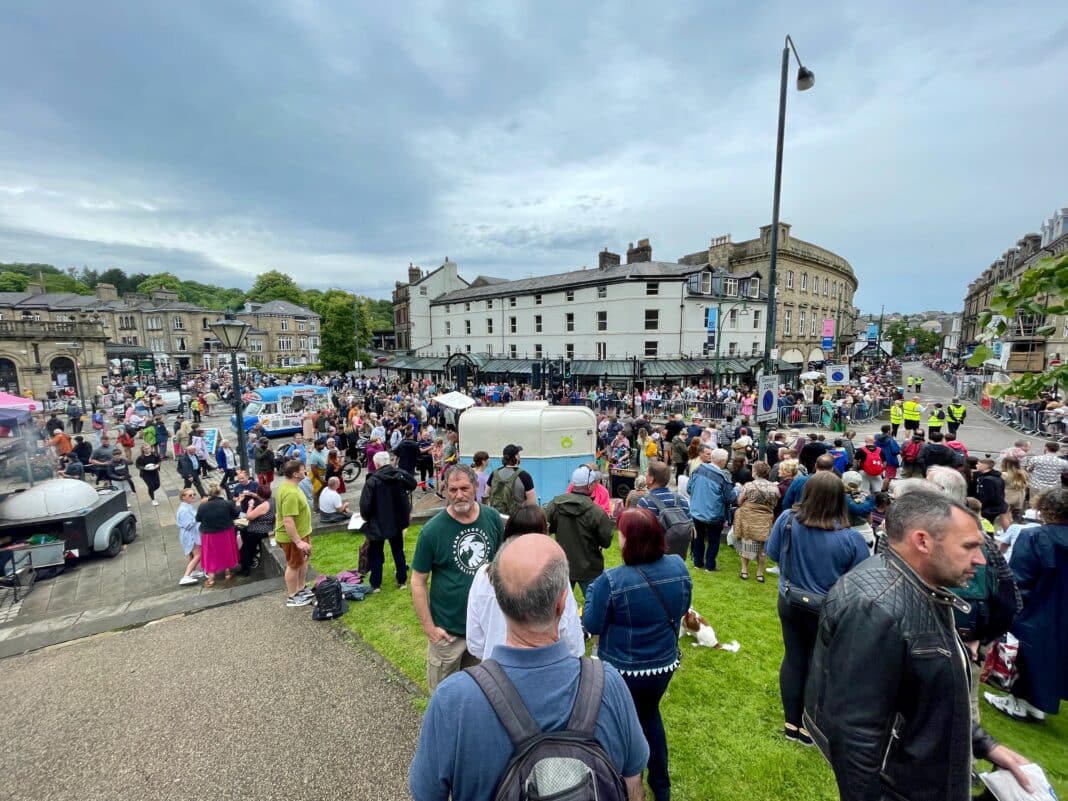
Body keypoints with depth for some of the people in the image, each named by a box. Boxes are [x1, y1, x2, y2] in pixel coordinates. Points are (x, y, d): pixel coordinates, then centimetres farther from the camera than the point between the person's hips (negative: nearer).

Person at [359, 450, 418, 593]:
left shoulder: (372, 481, -20)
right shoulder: (401, 474, -6)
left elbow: (365, 504, -19)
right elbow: (413, 485, 7)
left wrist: (366, 517, 0)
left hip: (378, 523, -4)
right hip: (397, 521, 4)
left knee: (376, 554, 12)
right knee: (398, 550, 18)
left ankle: (375, 584, 19)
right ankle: (402, 580, 24)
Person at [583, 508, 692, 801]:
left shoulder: (612, 580, -31)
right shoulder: (679, 566, -14)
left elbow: (592, 624, -17)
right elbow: (682, 608, 3)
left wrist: (592, 591, -3)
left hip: (623, 671, -5)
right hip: (665, 664, 5)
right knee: (650, 714, 31)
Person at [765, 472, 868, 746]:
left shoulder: (787, 519, -18)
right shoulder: (851, 538, -25)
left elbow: (772, 552, -3)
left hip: (789, 603, 2)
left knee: (793, 660, 20)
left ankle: (792, 723, 36)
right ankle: (808, 727, 35)